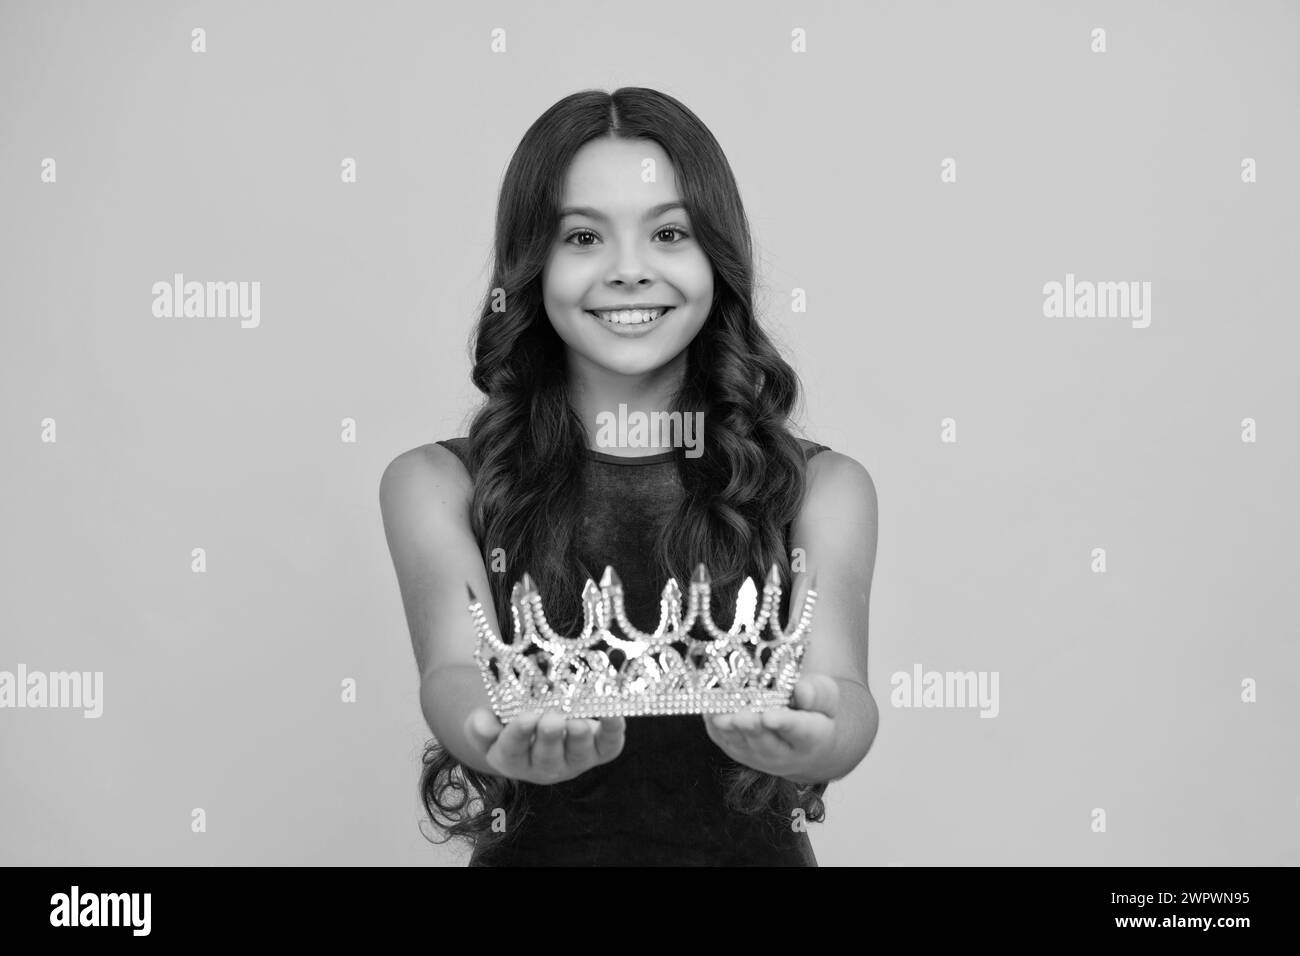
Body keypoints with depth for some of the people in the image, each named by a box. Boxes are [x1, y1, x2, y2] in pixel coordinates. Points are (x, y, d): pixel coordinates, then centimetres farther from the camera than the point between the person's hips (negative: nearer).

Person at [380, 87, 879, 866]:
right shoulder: (435, 487, 3)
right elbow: (456, 673, -10)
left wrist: (810, 737, -29)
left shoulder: (824, 489, 5)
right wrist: (511, 732, -31)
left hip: (754, 847, 1)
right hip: (534, 845, 0)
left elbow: (842, 694, -8)